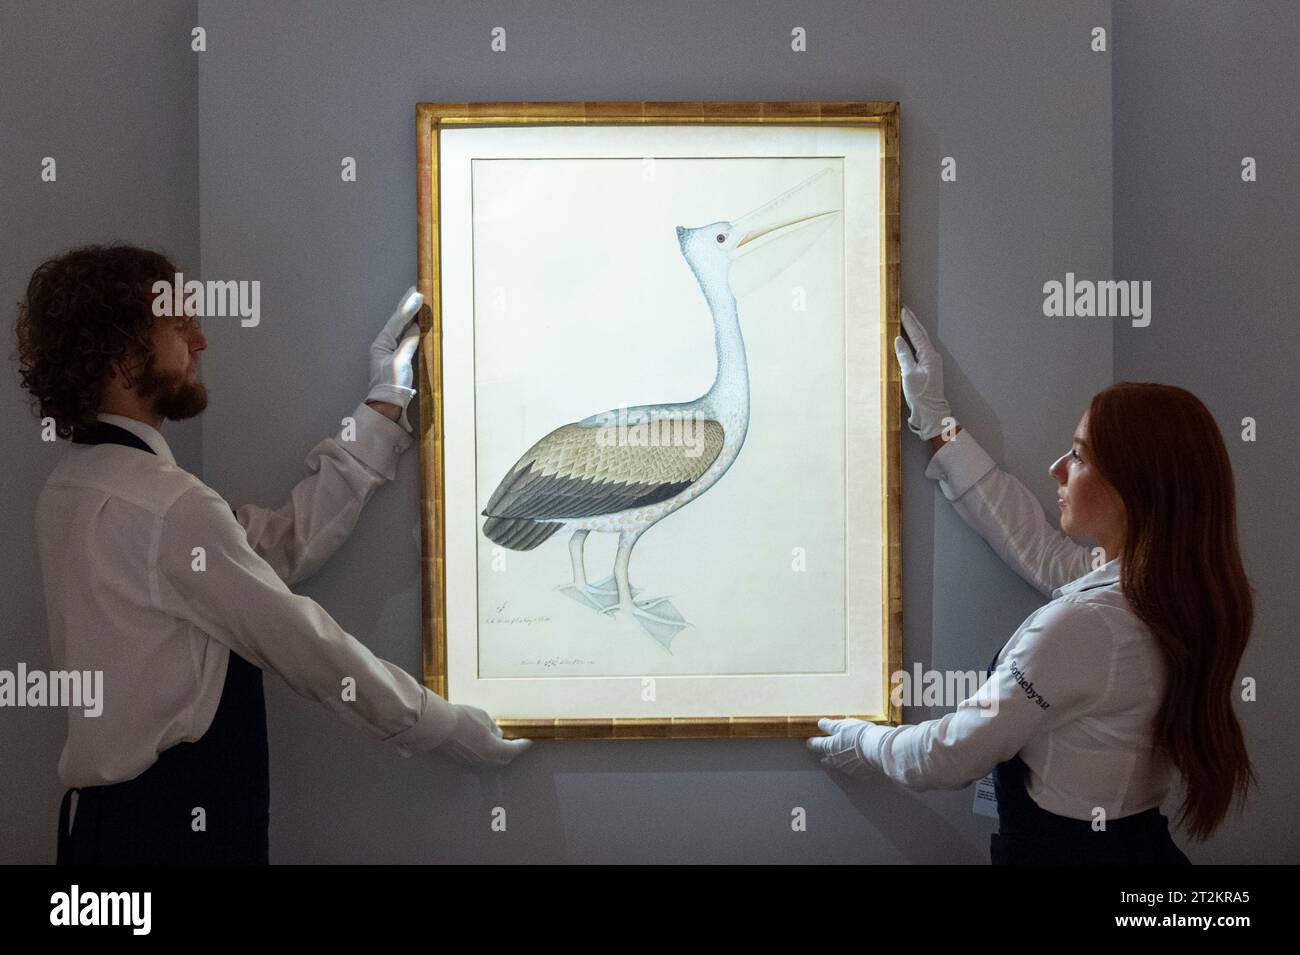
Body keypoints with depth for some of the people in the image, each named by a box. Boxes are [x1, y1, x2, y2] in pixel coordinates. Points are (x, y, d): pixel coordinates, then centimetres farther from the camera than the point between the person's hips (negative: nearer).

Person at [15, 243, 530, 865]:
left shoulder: (75, 485, 7)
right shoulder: (166, 509, -22)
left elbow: (284, 542, 2)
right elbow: (303, 647, -17)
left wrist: (384, 408, 4)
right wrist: (452, 729, -6)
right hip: (178, 826, -9)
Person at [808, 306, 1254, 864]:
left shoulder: (1085, 623, -27)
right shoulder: (1170, 594, -3)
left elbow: (954, 755, -18)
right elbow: (1033, 544, 10)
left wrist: (864, 743, 1)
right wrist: (937, 424, 15)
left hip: (1060, 847, -8)